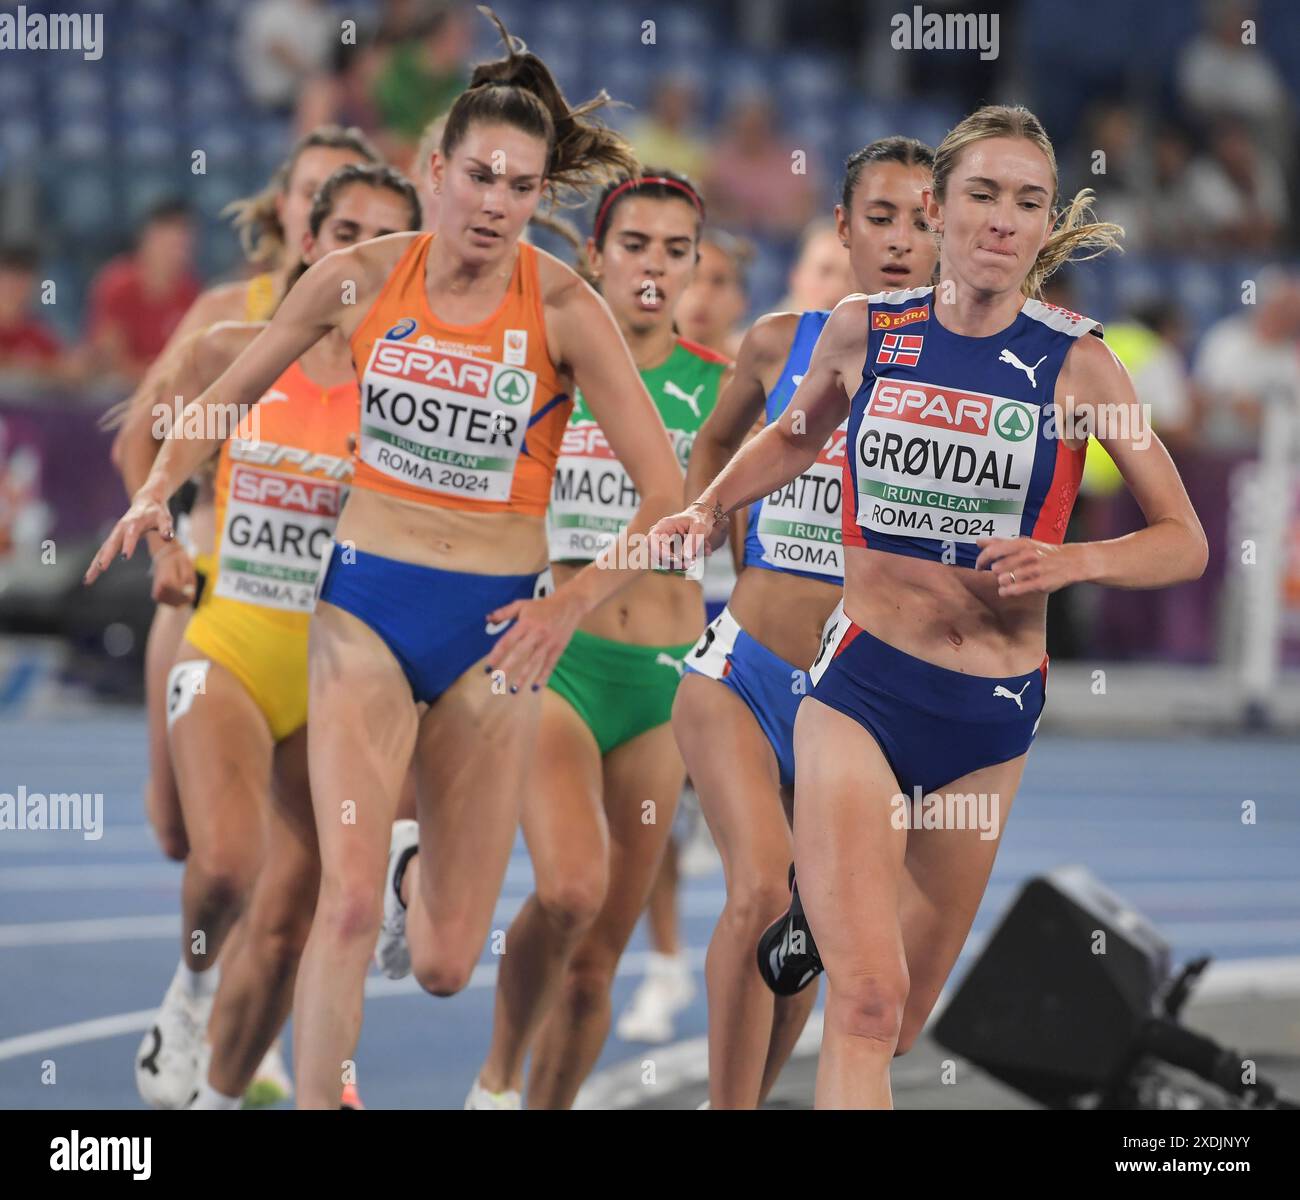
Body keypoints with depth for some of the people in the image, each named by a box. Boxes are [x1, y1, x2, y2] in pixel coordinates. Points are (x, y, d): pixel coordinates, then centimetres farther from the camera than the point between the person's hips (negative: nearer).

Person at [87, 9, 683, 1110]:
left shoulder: (563, 309, -10)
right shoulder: (360, 279, -4)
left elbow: (666, 493, -9)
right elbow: (229, 394, 11)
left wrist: (571, 607, -18)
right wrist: (161, 488, -4)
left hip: (493, 625, 0)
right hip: (365, 606, 0)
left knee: (445, 967, 4)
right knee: (348, 904, -20)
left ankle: (423, 877, 42)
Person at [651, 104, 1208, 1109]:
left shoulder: (1075, 363, -6)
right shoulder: (865, 330, -1)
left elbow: (1185, 541, -2)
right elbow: (798, 435, 22)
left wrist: (1072, 561, -19)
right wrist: (711, 509, 6)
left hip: (991, 714, 1)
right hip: (861, 688, -1)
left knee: (897, 1024, 15)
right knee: (865, 1004, -20)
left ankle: (827, 901, 47)